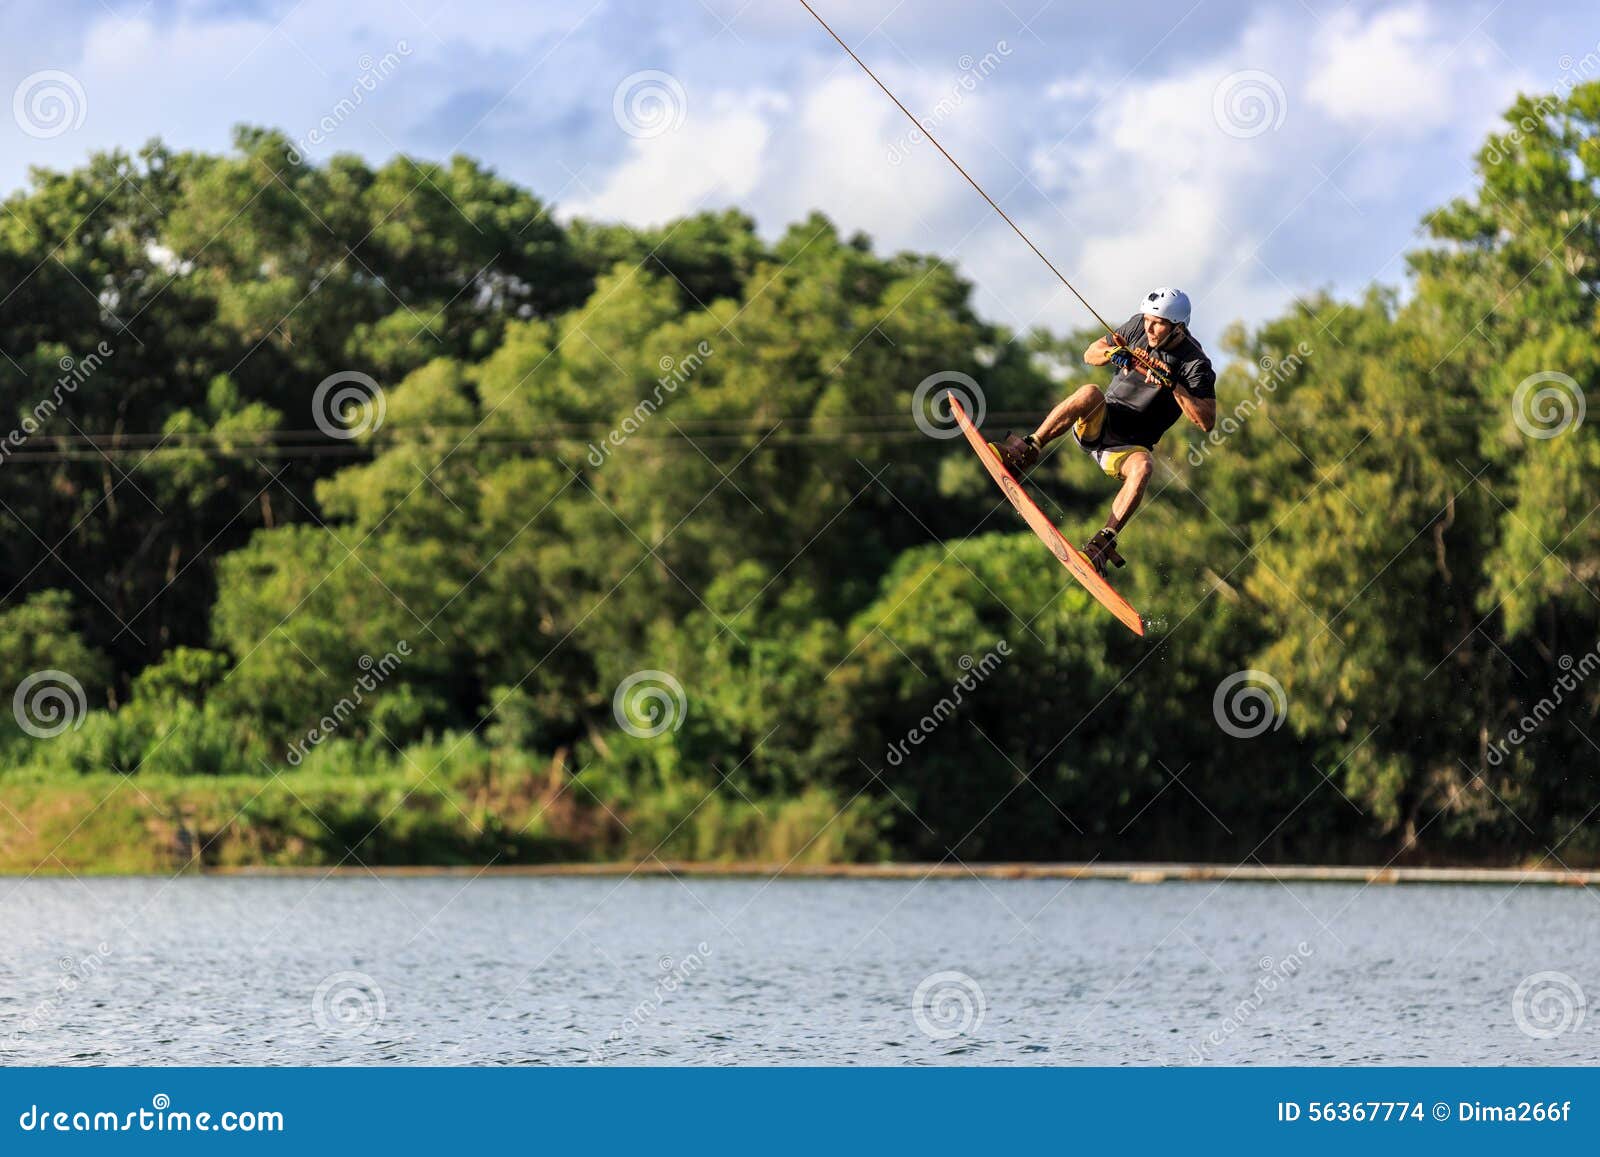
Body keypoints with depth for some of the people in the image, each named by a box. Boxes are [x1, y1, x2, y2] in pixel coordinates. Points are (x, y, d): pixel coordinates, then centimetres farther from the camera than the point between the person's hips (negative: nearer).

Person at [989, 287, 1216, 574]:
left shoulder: (1195, 364, -11)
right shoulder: (1138, 327, 1)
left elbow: (1207, 421, -17)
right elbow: (1090, 354, 10)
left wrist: (1173, 386, -26)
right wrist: (1112, 353, -13)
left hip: (1130, 446, -3)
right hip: (1098, 423, 3)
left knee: (1142, 466, -37)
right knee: (1090, 392, -31)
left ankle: (1102, 543, -40)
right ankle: (1025, 451, -30)